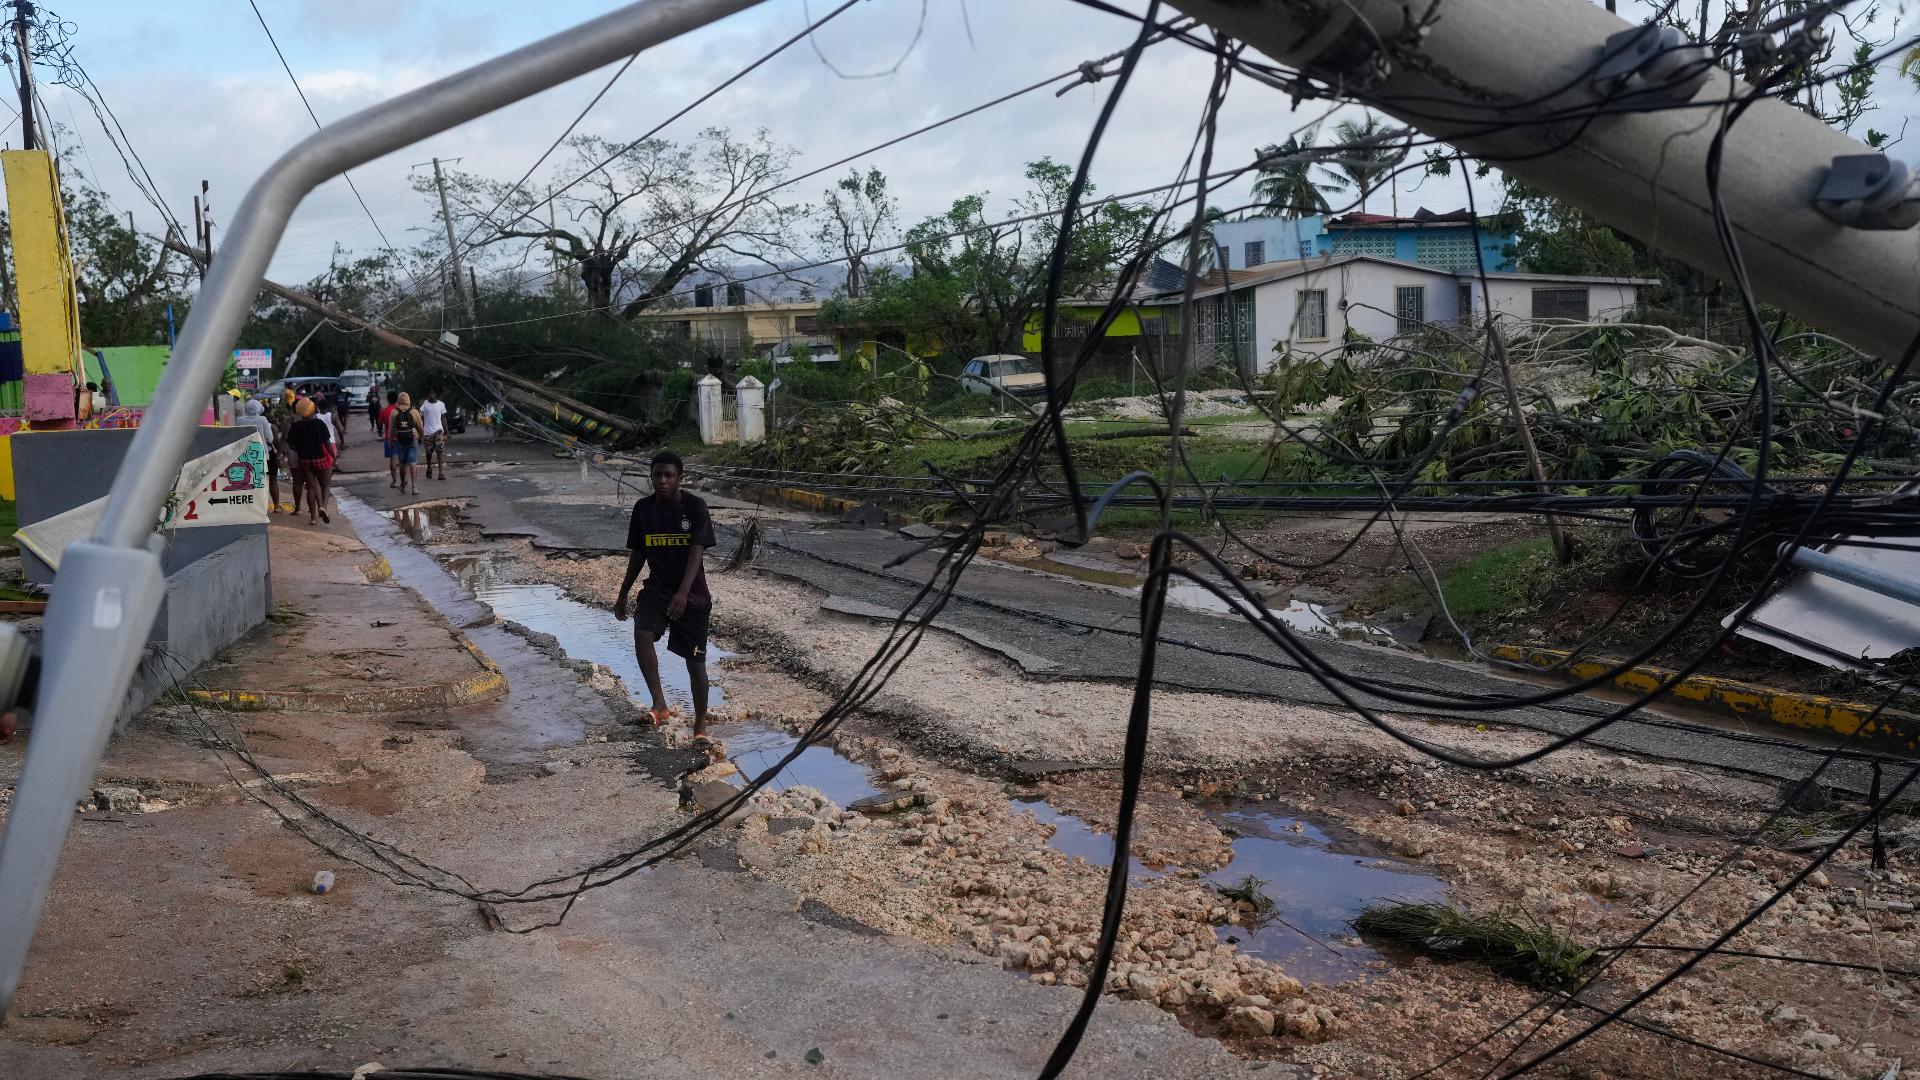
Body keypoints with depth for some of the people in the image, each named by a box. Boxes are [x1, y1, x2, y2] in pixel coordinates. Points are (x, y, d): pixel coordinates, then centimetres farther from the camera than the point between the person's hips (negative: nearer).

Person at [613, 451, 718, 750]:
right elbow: (637, 555, 9)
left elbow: (696, 552, -21)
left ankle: (700, 728, 17)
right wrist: (623, 596, 13)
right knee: (642, 634, -28)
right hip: (657, 588, 2)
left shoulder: (695, 506, -13)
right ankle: (660, 705, -19)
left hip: (692, 594, -2)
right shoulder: (643, 509, -1)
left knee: (696, 661, 2)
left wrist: (683, 592, -35)